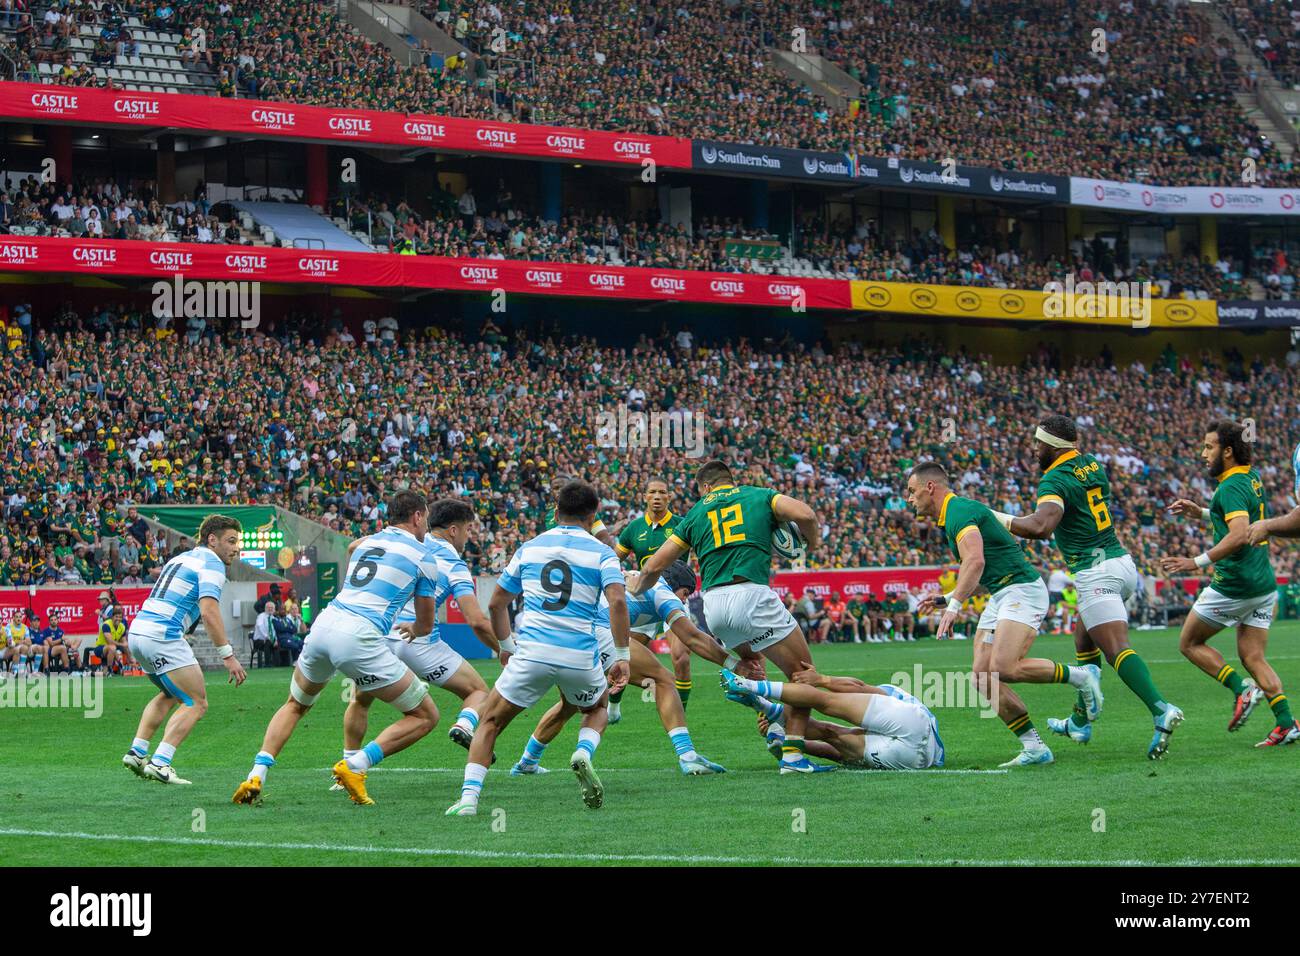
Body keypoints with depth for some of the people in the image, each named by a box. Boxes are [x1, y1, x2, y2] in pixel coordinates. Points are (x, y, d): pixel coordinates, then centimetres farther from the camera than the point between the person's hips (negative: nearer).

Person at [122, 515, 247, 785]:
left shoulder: (181, 558, 24)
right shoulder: (212, 563, -5)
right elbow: (209, 612, -18)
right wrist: (228, 656, -20)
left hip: (137, 632, 9)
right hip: (163, 637, -9)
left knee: (170, 696, 29)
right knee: (196, 704, -3)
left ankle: (136, 753, 22)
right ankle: (159, 764, -14)